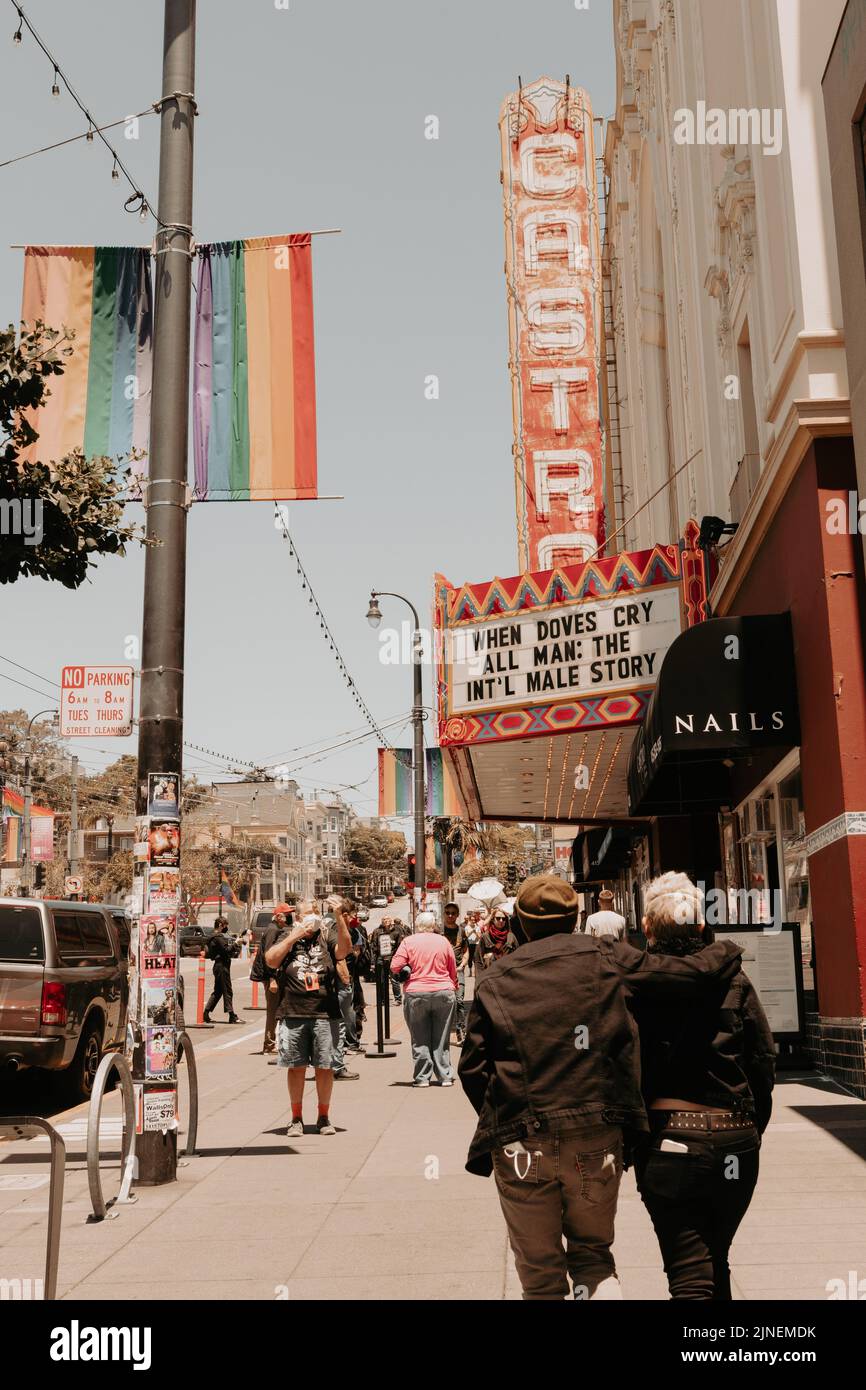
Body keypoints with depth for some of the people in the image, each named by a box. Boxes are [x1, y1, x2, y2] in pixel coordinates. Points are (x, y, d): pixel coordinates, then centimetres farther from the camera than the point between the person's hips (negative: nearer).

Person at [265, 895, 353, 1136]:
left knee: (324, 1066, 5)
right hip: (292, 1014, 0)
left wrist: (339, 917, -22)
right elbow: (271, 961, -6)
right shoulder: (287, 937, 8)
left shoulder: (327, 937, 7)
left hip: (325, 1014, 0)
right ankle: (296, 1118, 19)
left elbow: (344, 949, -12)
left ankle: (323, 1117, 19)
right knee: (296, 1066, 6)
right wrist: (294, 935, -11)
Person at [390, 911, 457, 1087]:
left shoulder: (408, 942, -3)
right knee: (441, 1038, 9)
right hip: (444, 993, 2)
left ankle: (422, 1077, 7)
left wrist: (406, 972, 11)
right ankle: (445, 1076, 12)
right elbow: (453, 971, 10)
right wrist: (454, 988, 24)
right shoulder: (443, 941, 4)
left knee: (420, 1039, 6)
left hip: (416, 994, -2)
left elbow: (395, 967, -9)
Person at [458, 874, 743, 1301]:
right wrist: (727, 951, 25)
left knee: (540, 1273, 13)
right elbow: (691, 974, 5)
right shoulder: (605, 957, 4)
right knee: (592, 1255, 20)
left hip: (521, 1145, 0)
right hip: (598, 1138, 1)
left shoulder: (495, 978, 5)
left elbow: (472, 1068, 3)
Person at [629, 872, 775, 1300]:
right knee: (716, 1260, 21)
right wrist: (753, 1128, 16)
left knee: (690, 1275, 2)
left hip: (668, 1139, -3)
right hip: (736, 1141, 3)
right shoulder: (733, 979, 1)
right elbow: (764, 1061, 4)